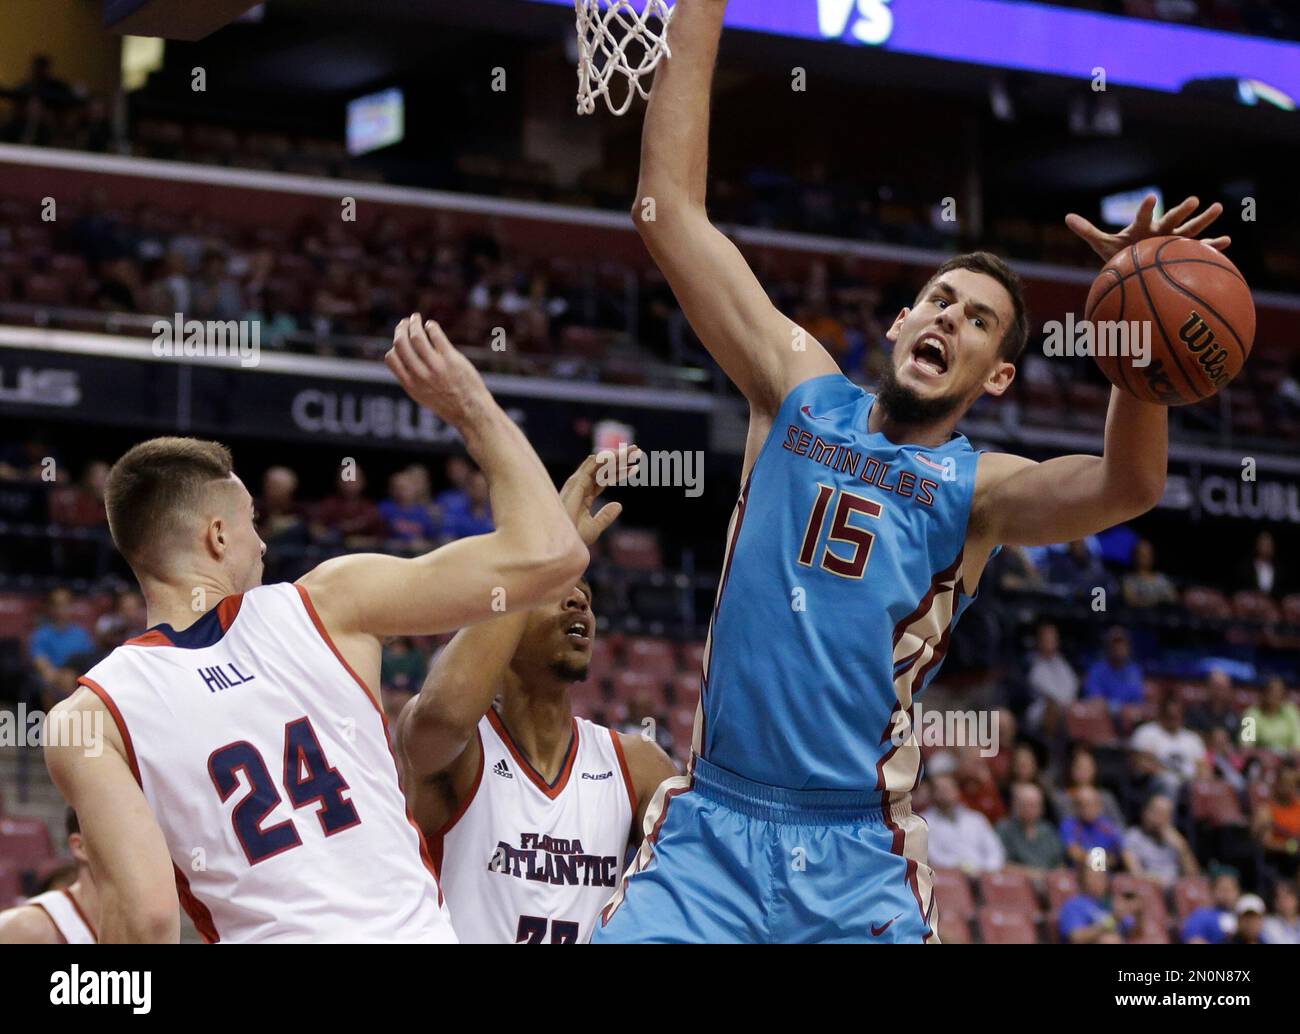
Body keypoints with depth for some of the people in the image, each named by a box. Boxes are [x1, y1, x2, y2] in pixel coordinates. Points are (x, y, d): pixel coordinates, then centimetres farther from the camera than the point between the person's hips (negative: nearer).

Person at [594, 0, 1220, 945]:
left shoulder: (977, 487, 3)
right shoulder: (801, 391, 9)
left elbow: (1130, 484, -18)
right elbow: (670, 207, 5)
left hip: (859, 866, -1)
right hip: (709, 831, 1)